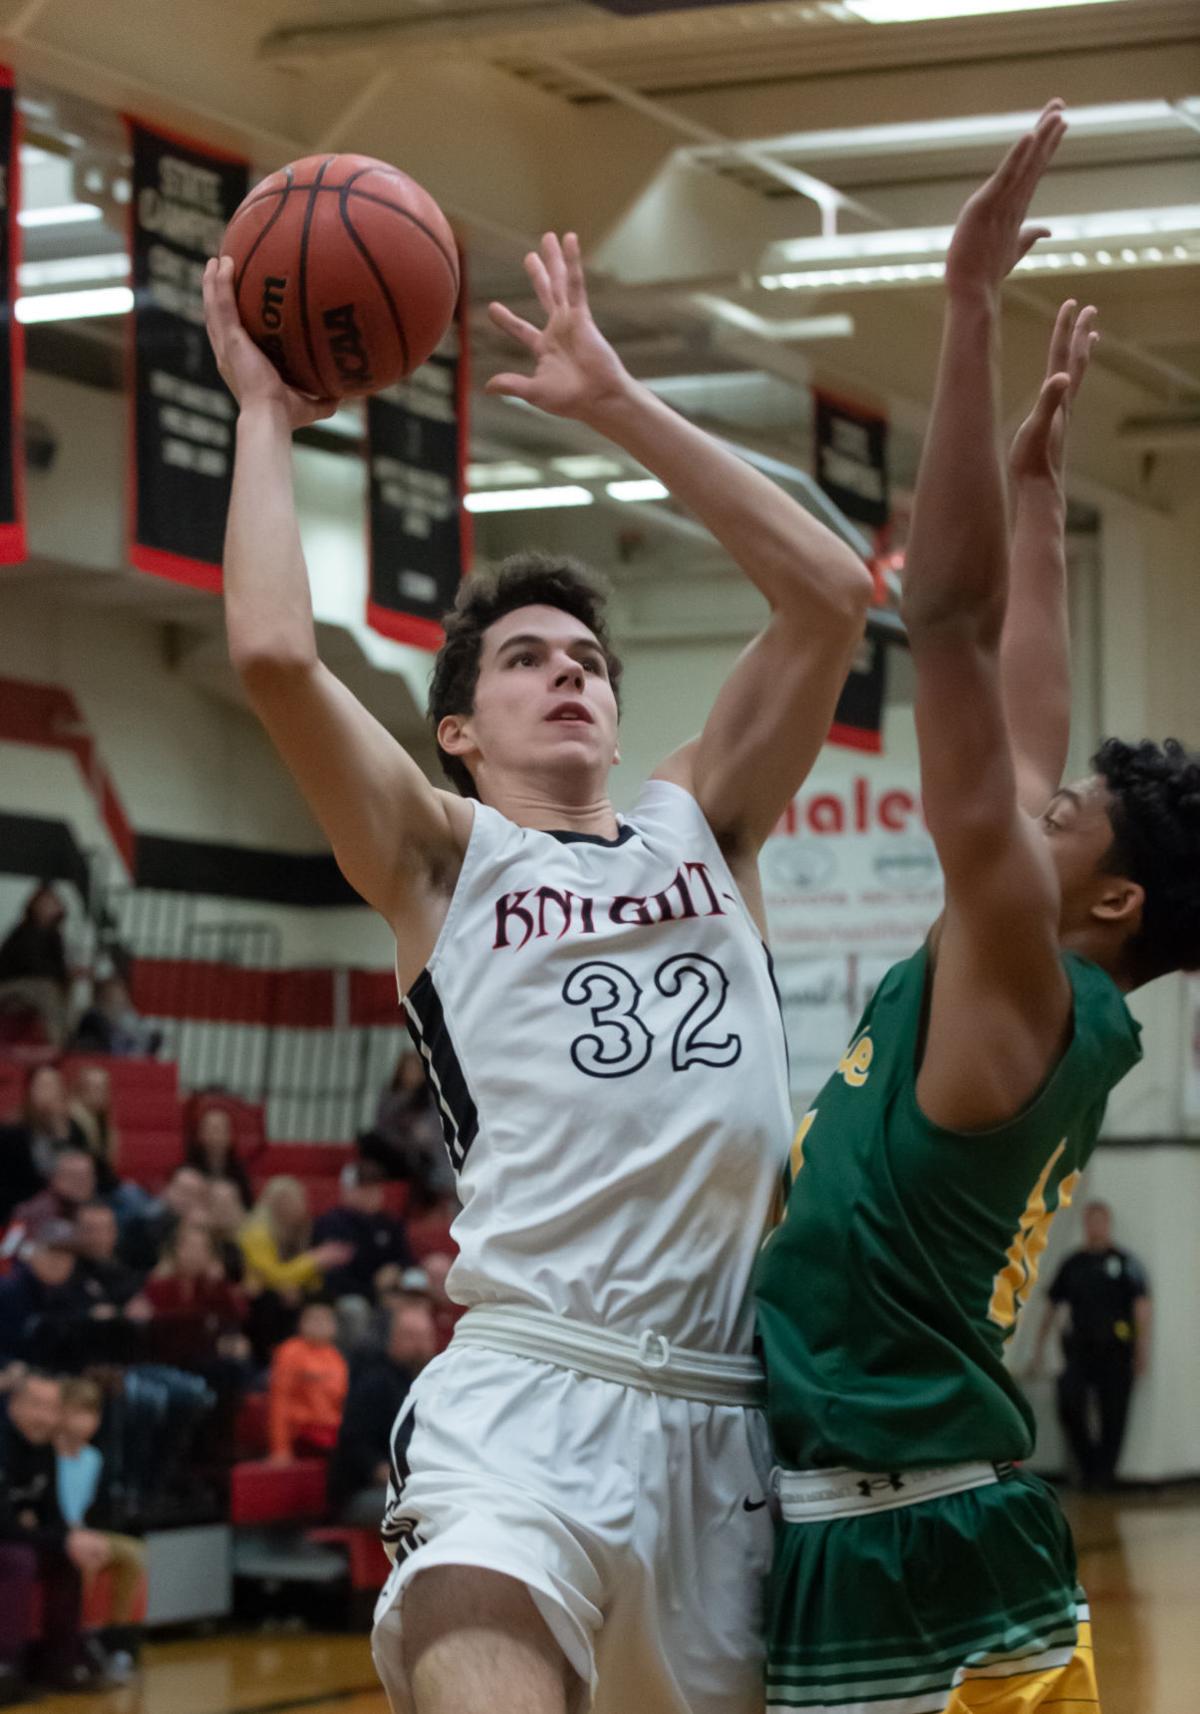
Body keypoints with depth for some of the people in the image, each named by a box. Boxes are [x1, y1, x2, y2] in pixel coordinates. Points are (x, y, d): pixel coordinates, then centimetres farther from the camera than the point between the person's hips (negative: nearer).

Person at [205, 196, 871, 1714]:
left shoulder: (702, 828, 20)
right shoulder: (442, 855, 10)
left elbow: (831, 594, 11)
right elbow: (273, 653, -7)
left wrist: (616, 407, 14)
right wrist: (265, 415, 7)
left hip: (731, 1404, 5)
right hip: (530, 1383, -4)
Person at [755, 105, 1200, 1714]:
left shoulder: (1024, 984, -10)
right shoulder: (1043, 1006, 12)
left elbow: (953, 621, -16)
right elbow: (1025, 718, 24)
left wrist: (972, 307, -16)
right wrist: (1038, 485, 31)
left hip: (916, 1561, -9)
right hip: (900, 1535, 9)